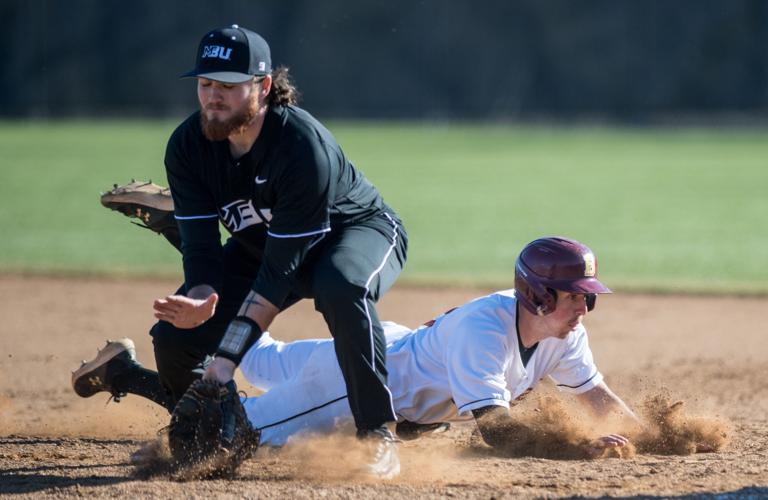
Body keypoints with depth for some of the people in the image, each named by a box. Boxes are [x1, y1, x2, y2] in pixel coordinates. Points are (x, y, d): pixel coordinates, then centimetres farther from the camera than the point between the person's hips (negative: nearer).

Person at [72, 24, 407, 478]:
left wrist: (229, 354, -39)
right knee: (175, 336, -10)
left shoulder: (303, 146, -36)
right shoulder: (188, 146, -19)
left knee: (340, 286, -41)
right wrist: (200, 300, -42)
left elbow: (281, 269, -35)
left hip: (360, 229, -5)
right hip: (259, 245, 5)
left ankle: (377, 432, -29)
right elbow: (201, 248, -18)